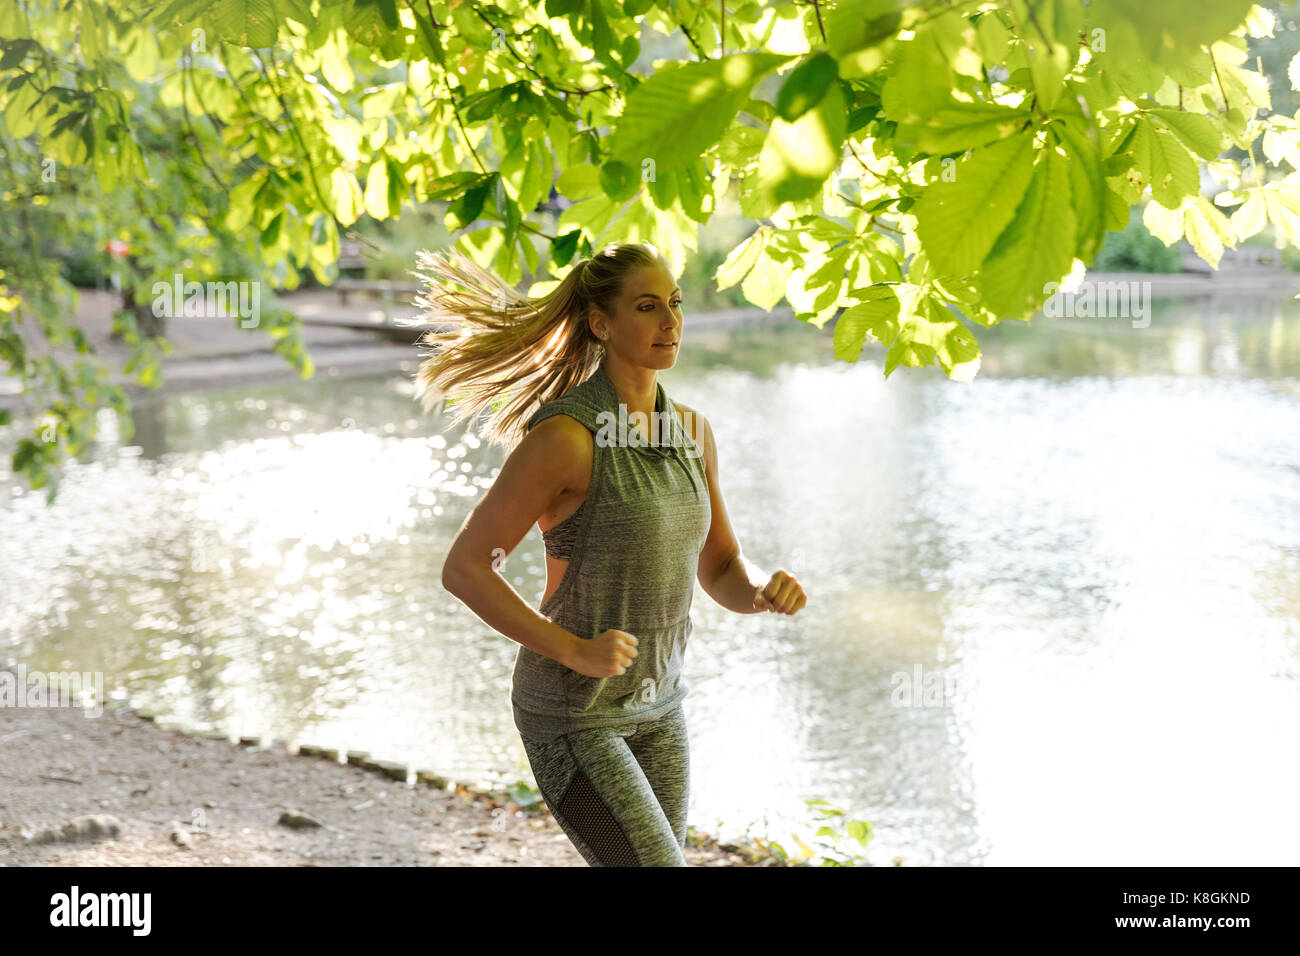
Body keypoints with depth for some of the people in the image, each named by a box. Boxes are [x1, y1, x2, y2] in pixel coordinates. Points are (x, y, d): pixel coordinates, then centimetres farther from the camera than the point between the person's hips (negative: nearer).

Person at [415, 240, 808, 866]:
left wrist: (769, 592, -15)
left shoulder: (691, 432, 1)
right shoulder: (562, 436, -22)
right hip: (570, 715, -7)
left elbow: (722, 575, 8)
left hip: (652, 708, 7)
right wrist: (574, 651, -25)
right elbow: (463, 569, -17)